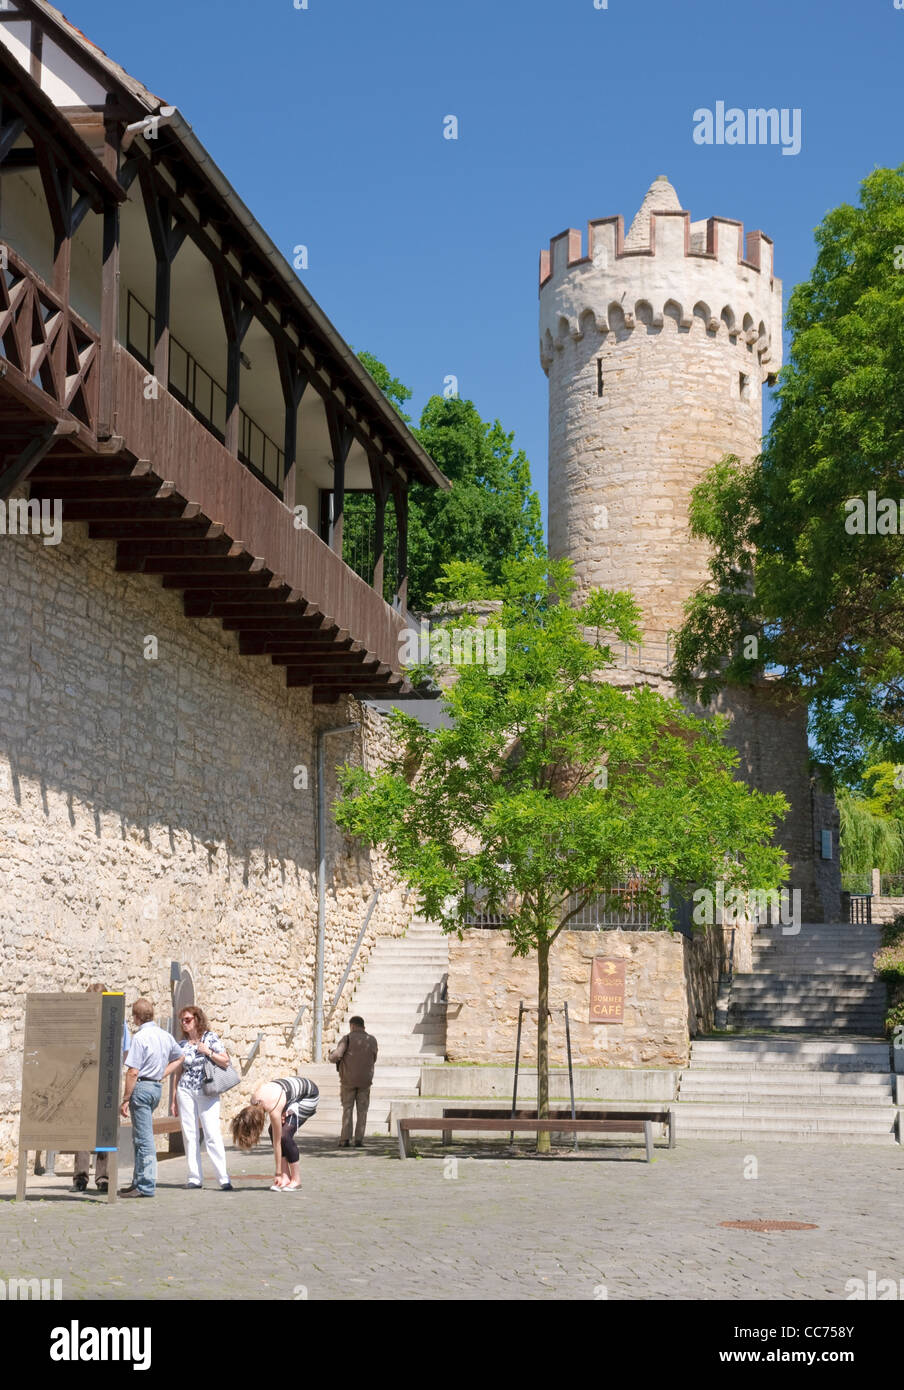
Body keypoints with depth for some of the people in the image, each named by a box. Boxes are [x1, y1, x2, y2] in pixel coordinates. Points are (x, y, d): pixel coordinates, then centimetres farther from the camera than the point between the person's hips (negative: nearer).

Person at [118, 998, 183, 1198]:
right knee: (141, 1138, 18)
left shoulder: (140, 1037, -15)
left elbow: (133, 1072, -18)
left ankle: (146, 1187, -3)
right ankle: (139, 1182, 24)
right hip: (157, 1087, 8)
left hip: (142, 1087, -8)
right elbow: (179, 1057, 26)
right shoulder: (165, 1036, 10)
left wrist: (125, 1100, -13)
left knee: (144, 1139, -5)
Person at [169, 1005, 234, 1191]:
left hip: (207, 1092, -4)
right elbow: (179, 1072, 15)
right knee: (189, 1135, 2)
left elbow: (225, 1061, -2)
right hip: (185, 1091, 4)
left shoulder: (210, 1037, 1)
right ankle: (195, 1178, 7)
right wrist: (174, 1099, 13)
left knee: (212, 1134, -9)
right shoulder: (182, 1044, 11)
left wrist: (208, 1051, -14)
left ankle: (224, 1179, -9)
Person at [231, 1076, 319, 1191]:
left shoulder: (274, 1110, -35)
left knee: (285, 1133, -21)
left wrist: (278, 1173, -18)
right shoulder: (253, 1101, -17)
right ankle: (286, 1178, -2)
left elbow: (277, 1143, -26)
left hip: (310, 1094, -8)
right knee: (273, 1131, -7)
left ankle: (296, 1180, -8)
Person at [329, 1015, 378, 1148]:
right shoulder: (372, 1040, 6)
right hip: (365, 1080, 2)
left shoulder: (347, 1038, -5)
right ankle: (359, 1139, 1)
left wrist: (332, 1055, 7)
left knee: (347, 1109, 6)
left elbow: (336, 1055, -15)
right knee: (362, 1110, 7)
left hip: (348, 1080, -2)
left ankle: (345, 1139, 0)